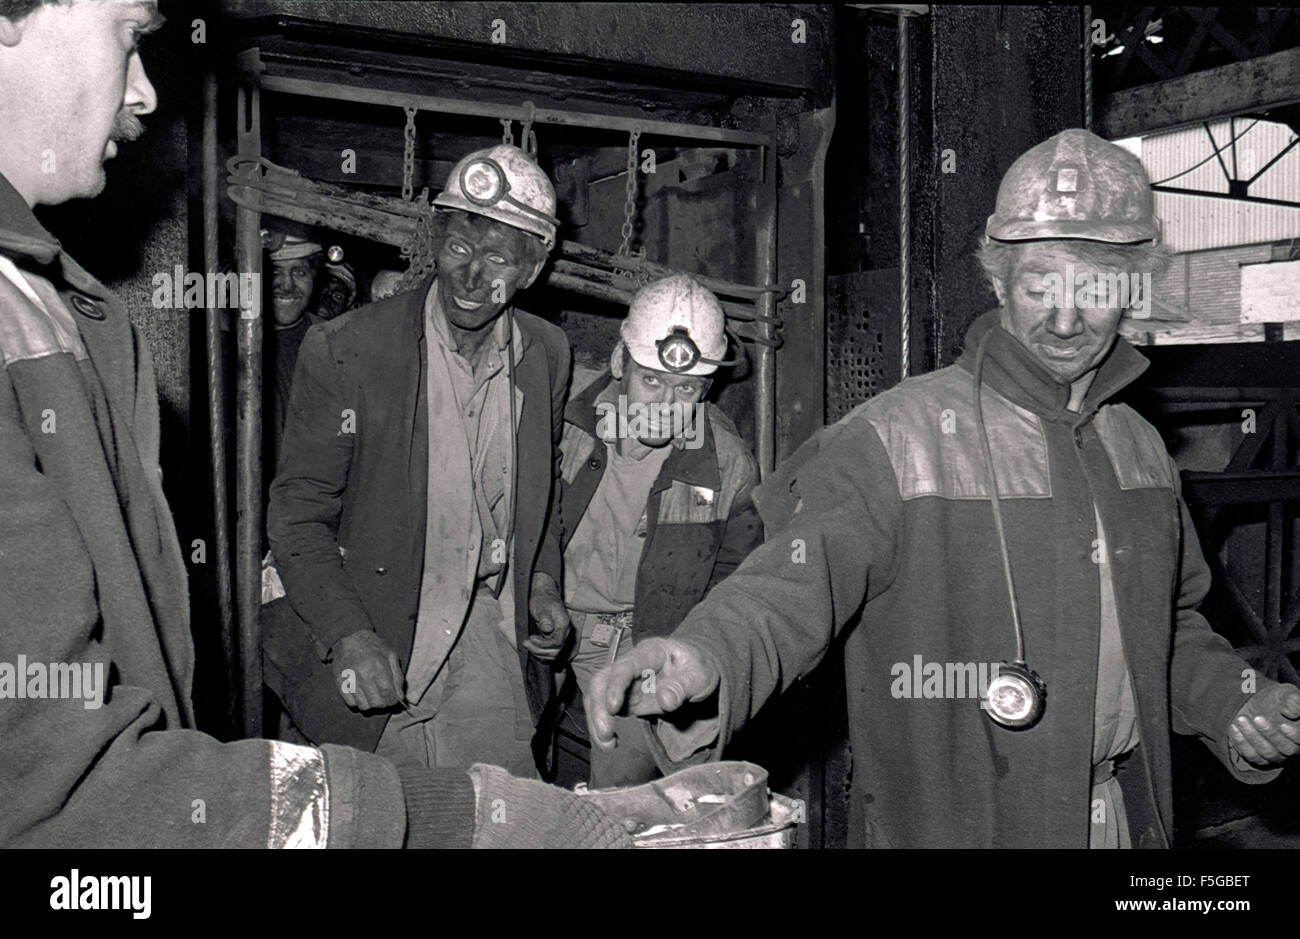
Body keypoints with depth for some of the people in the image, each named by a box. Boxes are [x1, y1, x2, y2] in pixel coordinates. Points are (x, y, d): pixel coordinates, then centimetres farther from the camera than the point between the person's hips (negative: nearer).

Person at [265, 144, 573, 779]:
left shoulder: (547, 354, 3)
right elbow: (297, 517, -7)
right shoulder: (343, 351, -11)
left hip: (492, 647, 4)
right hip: (371, 648, -3)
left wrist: (542, 582, 3)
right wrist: (349, 635, -20)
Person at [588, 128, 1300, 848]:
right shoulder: (896, 438, -17)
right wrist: (705, 656, -48)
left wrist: (1235, 706, 2)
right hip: (945, 823, -5)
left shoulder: (1141, 447, 5)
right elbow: (798, 581, -29)